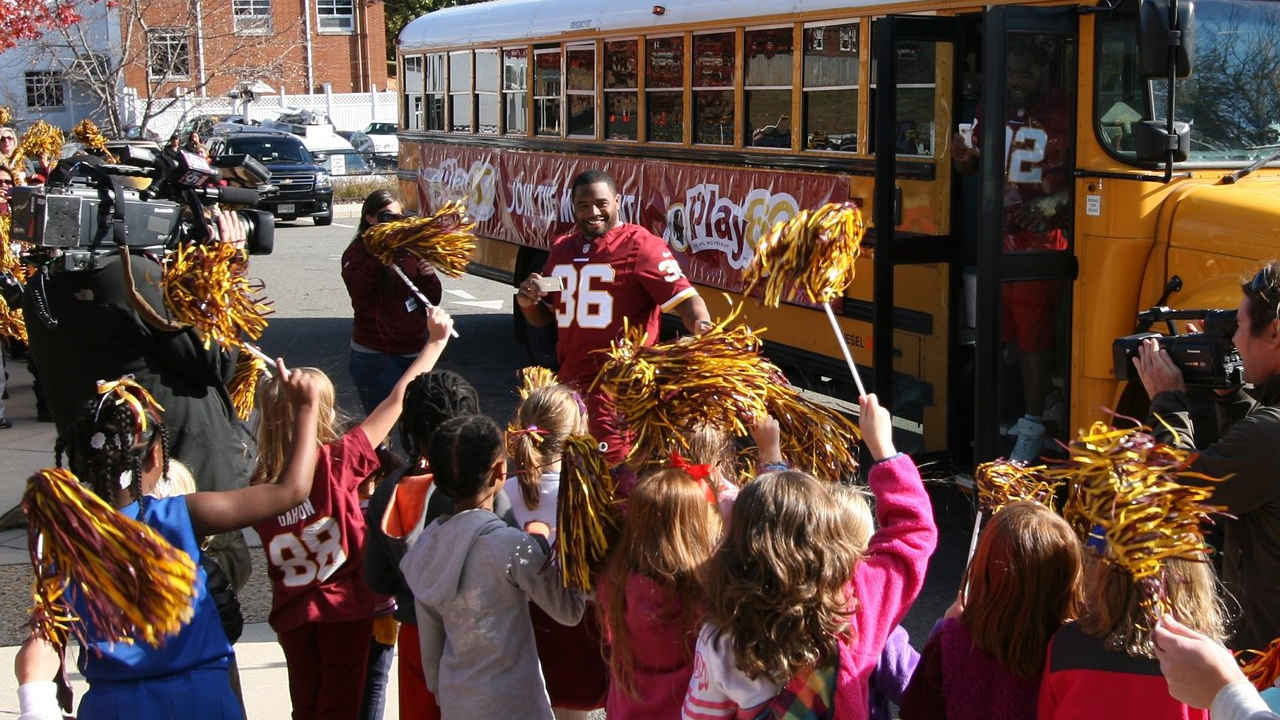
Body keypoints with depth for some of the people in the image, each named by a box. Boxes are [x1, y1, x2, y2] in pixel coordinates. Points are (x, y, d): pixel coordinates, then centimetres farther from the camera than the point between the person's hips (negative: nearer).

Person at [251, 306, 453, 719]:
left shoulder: (261, 483, -8)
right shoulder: (338, 460, -16)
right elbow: (397, 400, -11)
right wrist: (437, 341, -3)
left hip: (292, 611, 3)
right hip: (346, 605, -3)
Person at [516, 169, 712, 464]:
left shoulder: (640, 245, -7)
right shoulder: (562, 248, 16)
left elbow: (685, 298, -16)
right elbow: (544, 318, 25)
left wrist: (703, 330, -35)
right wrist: (527, 303, 3)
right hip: (569, 384, 7)